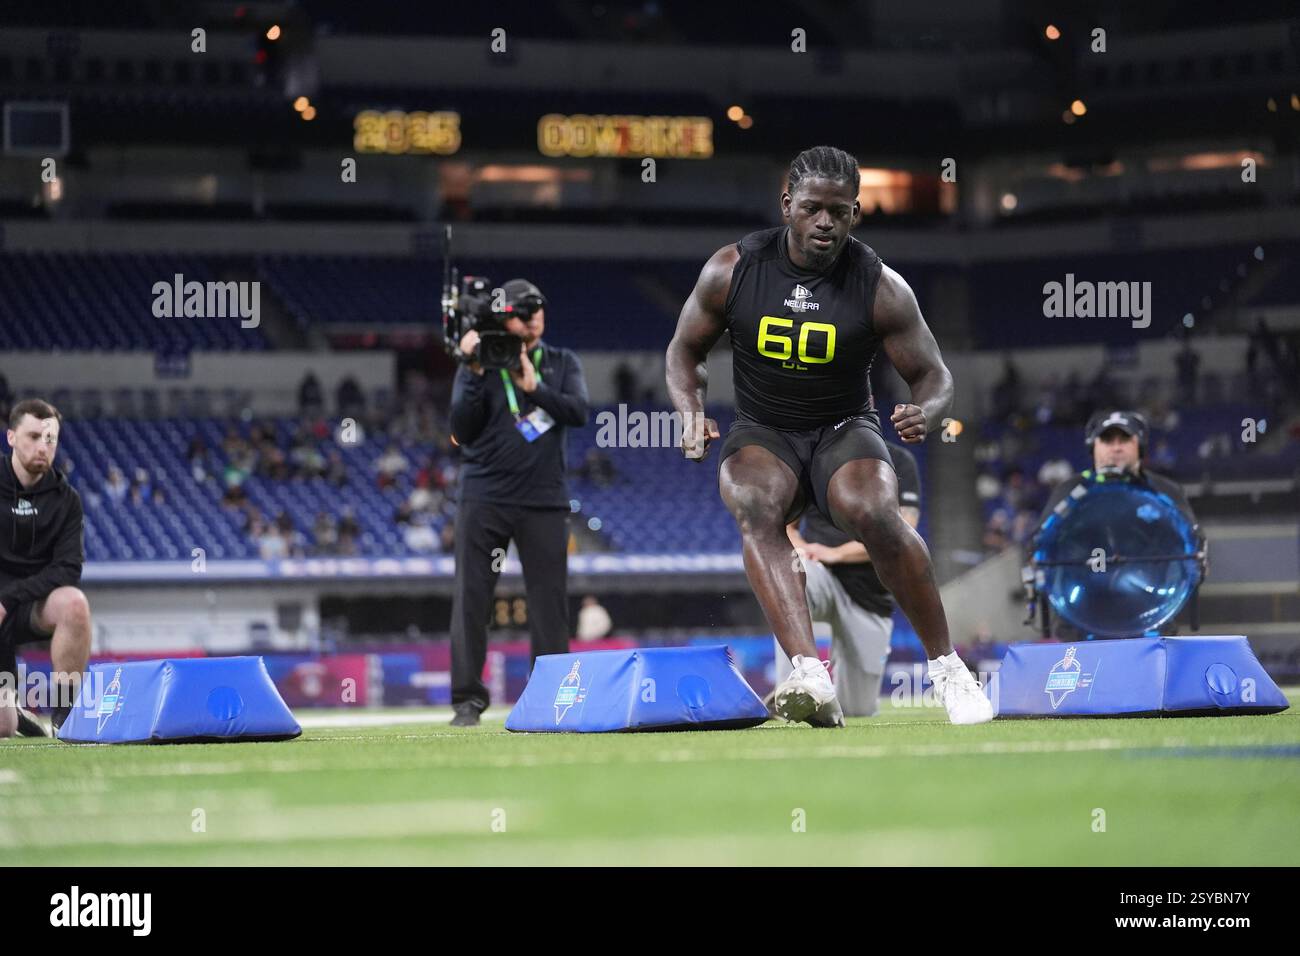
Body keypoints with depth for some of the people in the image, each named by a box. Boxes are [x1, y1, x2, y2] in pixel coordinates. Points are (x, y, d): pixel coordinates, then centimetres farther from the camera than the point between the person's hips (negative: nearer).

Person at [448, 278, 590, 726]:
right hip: (484, 499, -1)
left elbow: (578, 412, -8)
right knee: (471, 599, -4)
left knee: (550, 600, 0)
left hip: (544, 502, 1)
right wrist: (476, 375, -16)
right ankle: (468, 700, -1)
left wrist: (533, 388, -19)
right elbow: (462, 432, -7)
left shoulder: (563, 364, 9)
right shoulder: (479, 366, 3)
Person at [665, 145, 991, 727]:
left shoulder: (880, 287, -9)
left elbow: (934, 376, -1)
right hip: (762, 433, 1)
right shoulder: (733, 270, -6)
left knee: (875, 514, -33)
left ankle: (946, 668, -15)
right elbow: (686, 350, 8)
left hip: (843, 430, -1)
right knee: (754, 508, -34)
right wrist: (690, 412, -12)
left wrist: (924, 413, -26)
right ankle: (811, 677, -49)